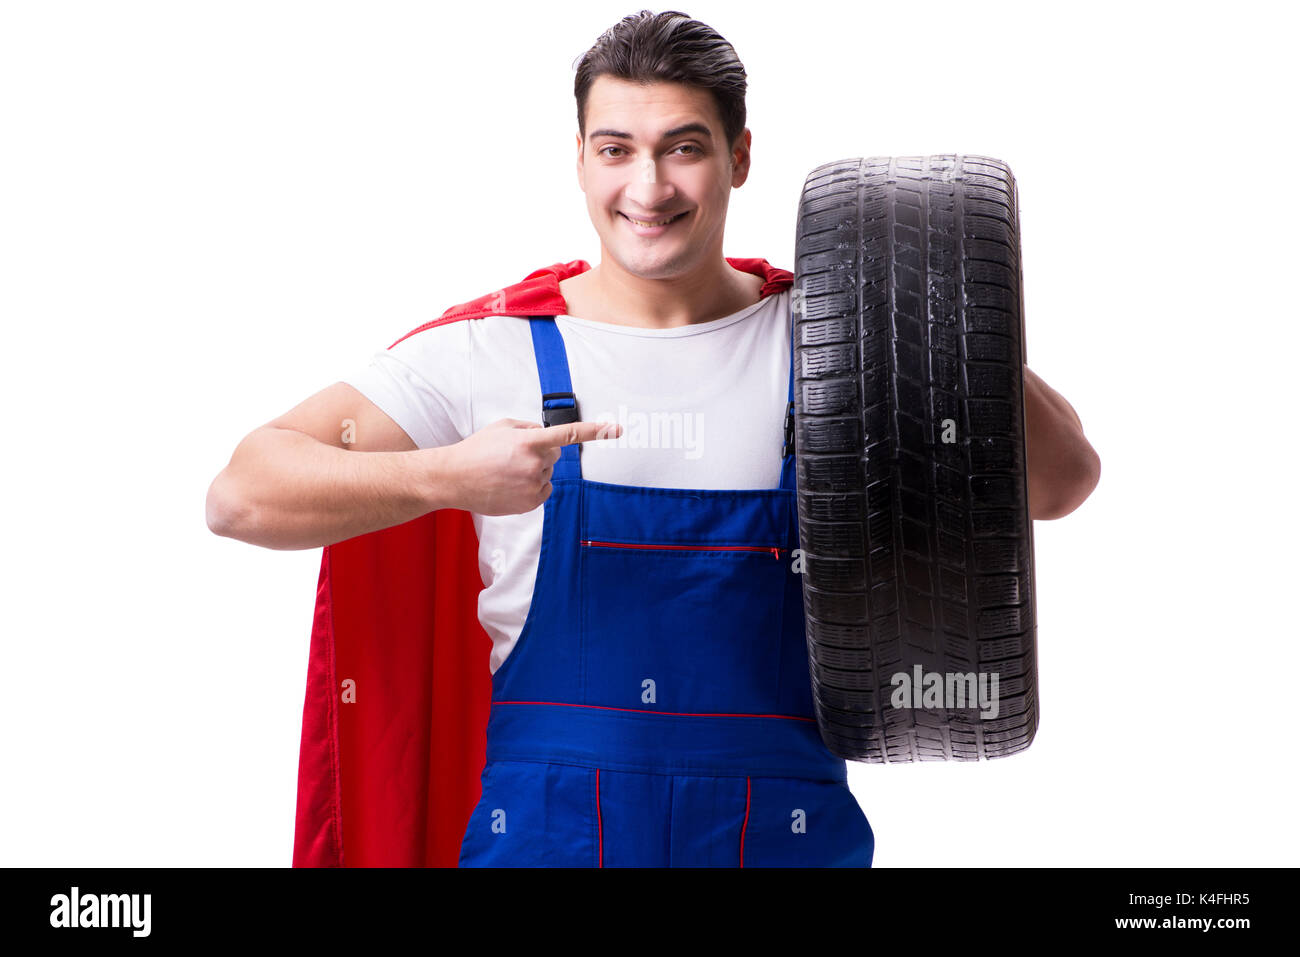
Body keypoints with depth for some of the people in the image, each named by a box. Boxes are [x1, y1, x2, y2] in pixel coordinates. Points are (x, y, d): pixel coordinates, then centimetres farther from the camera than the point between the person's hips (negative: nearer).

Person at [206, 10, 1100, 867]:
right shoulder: (487, 353, -2)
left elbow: (1063, 481, 0)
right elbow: (242, 496, -7)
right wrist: (447, 476, -23)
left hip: (785, 836, 1)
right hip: (539, 836, -1)